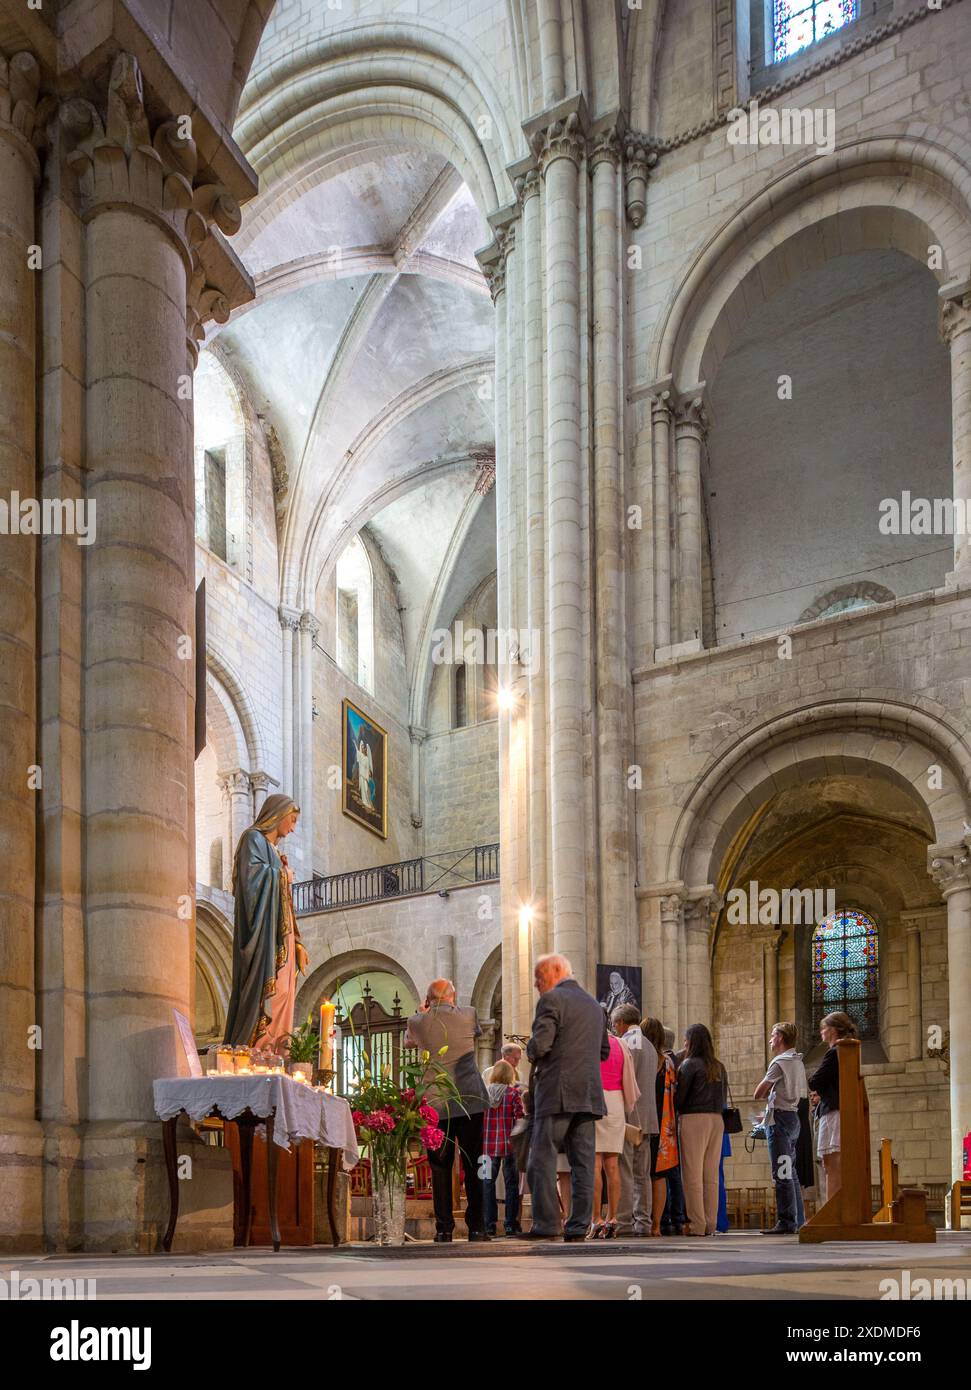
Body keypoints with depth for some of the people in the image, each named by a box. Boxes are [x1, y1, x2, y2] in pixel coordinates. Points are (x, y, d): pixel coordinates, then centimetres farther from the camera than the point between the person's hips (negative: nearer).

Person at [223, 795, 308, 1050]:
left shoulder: (272, 848, 27)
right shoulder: (254, 839, 1)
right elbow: (252, 875, -18)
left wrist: (296, 944, 18)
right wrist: (282, 874, -1)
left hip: (280, 938, 9)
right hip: (264, 934, -9)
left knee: (280, 998, 0)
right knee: (263, 991, -17)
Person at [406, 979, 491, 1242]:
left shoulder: (417, 1022, 1)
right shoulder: (468, 1016, 0)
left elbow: (408, 1042, 23)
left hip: (435, 1104, 0)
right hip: (469, 1102, 0)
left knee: (441, 1168, 5)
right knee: (473, 1166, 5)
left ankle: (444, 1228, 2)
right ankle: (476, 1227, 3)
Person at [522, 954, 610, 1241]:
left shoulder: (552, 999, -6)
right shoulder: (594, 1005, 19)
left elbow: (540, 1044, -16)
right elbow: (604, 1052, 24)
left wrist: (530, 1051, 5)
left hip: (557, 1091, -7)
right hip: (589, 1094, 7)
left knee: (542, 1158, -4)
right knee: (583, 1162, 4)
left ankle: (545, 1224, -9)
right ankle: (578, 1226, 2)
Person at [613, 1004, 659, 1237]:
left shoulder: (624, 1044, -8)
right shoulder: (650, 1046, 19)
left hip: (627, 1116, -8)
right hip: (647, 1118, 8)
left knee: (624, 1172, -8)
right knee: (642, 1174, 9)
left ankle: (624, 1223, -9)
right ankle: (643, 1223, 9)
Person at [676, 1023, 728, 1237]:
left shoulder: (689, 1064, -5)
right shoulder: (719, 1067, 14)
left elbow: (679, 1097, -8)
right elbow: (724, 1098, 15)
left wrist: (677, 1115, 7)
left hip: (694, 1118, -6)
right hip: (717, 1119, 6)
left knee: (693, 1174, -3)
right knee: (711, 1176, 8)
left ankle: (696, 1224, -6)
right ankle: (711, 1224, 8)